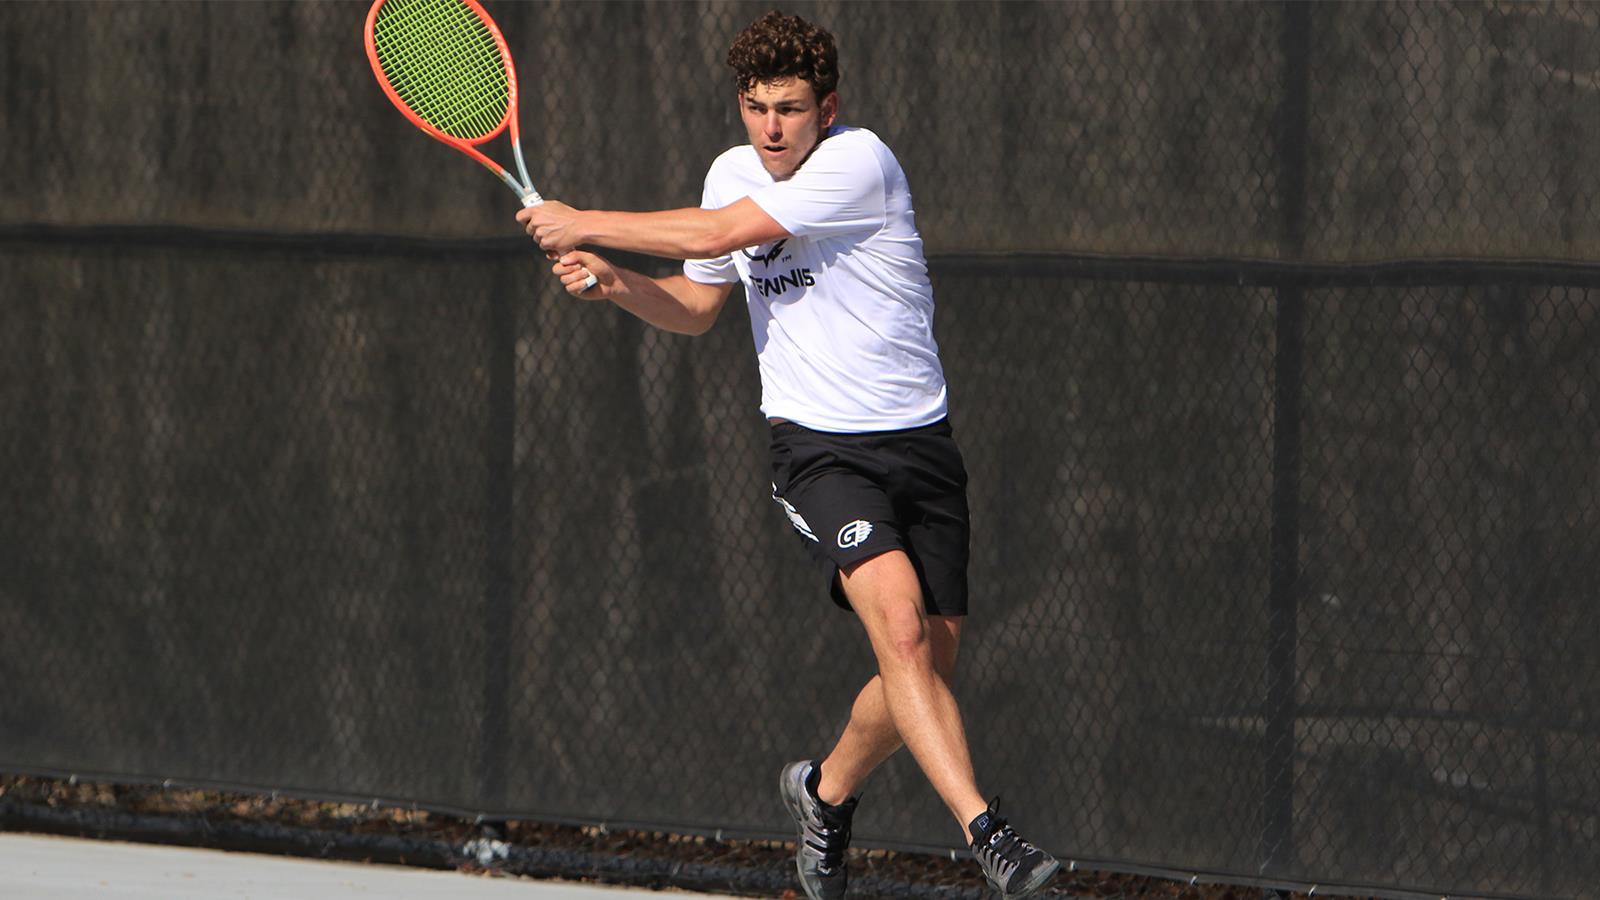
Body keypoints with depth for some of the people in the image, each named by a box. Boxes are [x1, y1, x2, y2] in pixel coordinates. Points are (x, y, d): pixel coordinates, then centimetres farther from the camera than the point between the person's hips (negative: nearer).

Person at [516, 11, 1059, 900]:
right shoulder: (733, 172, 7)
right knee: (900, 629, -22)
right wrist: (616, 283, 3)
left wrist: (584, 224, -7)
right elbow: (698, 305, 23)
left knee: (933, 662, 5)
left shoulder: (861, 160, -12)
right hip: (819, 448, 1)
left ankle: (828, 790, 33)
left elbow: (717, 234, -16)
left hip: (918, 442, -1)